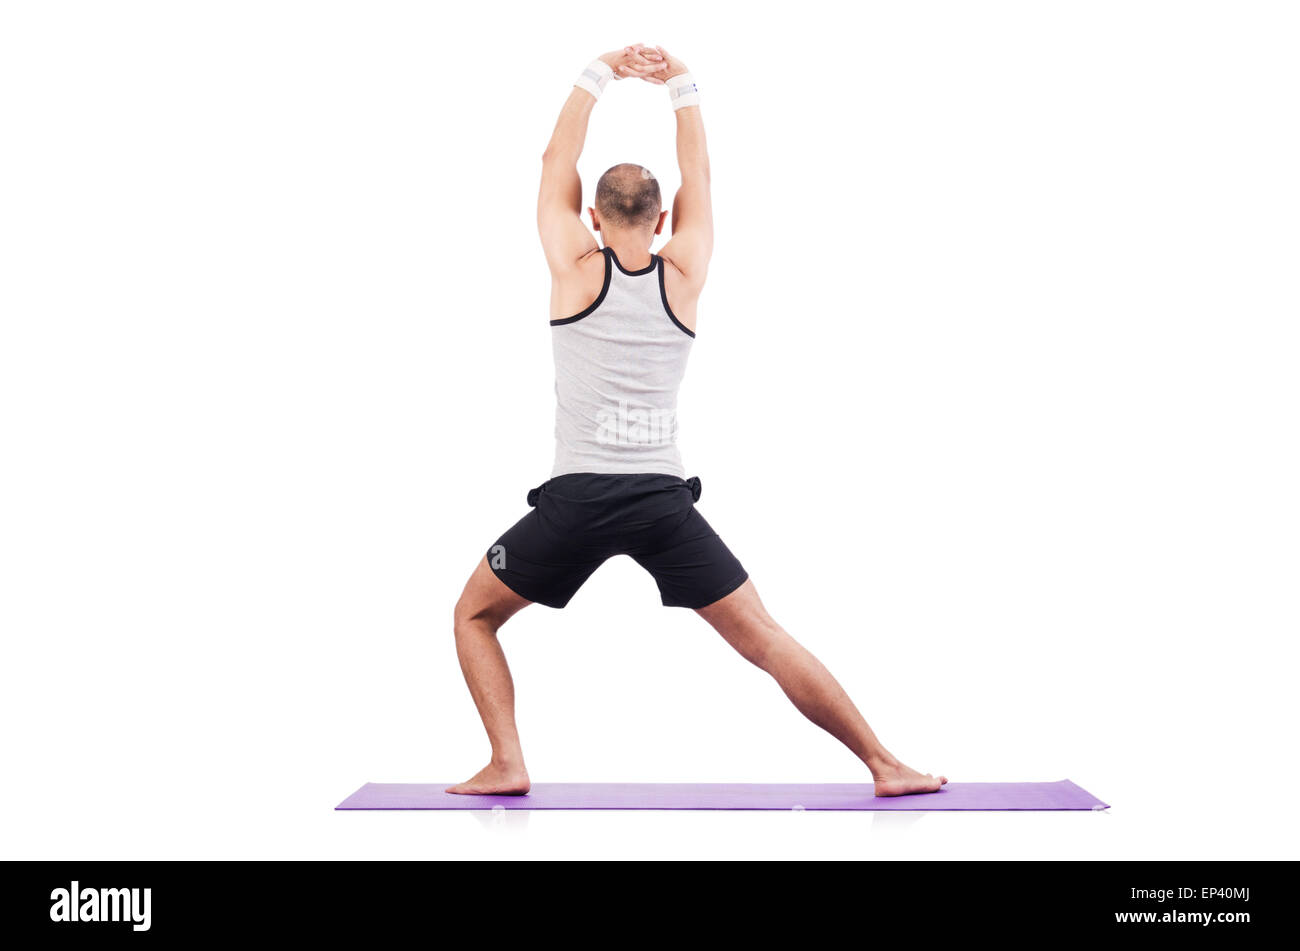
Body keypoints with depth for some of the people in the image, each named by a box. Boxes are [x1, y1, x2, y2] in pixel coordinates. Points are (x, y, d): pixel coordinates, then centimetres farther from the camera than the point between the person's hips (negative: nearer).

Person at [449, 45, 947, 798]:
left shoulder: (577, 270, 2)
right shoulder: (683, 276, 6)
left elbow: (556, 166, 13)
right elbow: (699, 177, 20)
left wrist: (598, 76, 18)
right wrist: (681, 84, 22)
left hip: (578, 498, -2)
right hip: (664, 502, 2)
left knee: (474, 617, 18)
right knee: (764, 638, 6)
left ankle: (507, 764, 7)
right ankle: (884, 765, 5)